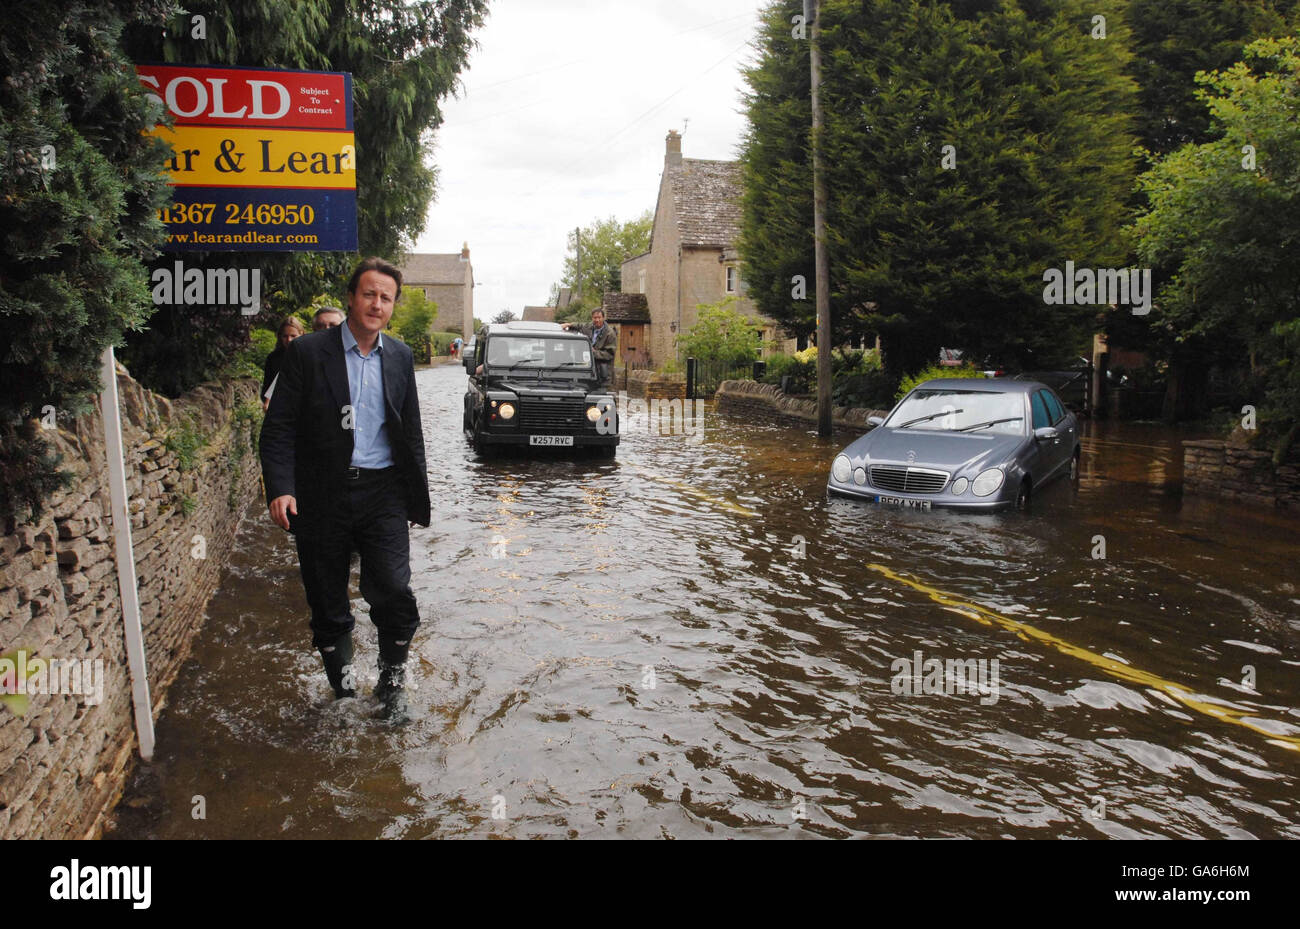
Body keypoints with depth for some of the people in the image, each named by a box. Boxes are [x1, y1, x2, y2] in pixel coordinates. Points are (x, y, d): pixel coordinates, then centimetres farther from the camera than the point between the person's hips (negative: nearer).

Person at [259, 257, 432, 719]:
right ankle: (343, 690, 30)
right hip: (322, 496, -1)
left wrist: (417, 495, 14)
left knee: (394, 594, -8)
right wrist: (280, 488, -17)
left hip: (382, 493, 2)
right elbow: (279, 427, -4)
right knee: (328, 607, 9)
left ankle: (392, 685, 15)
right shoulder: (308, 352, -3)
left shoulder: (400, 357, 8)